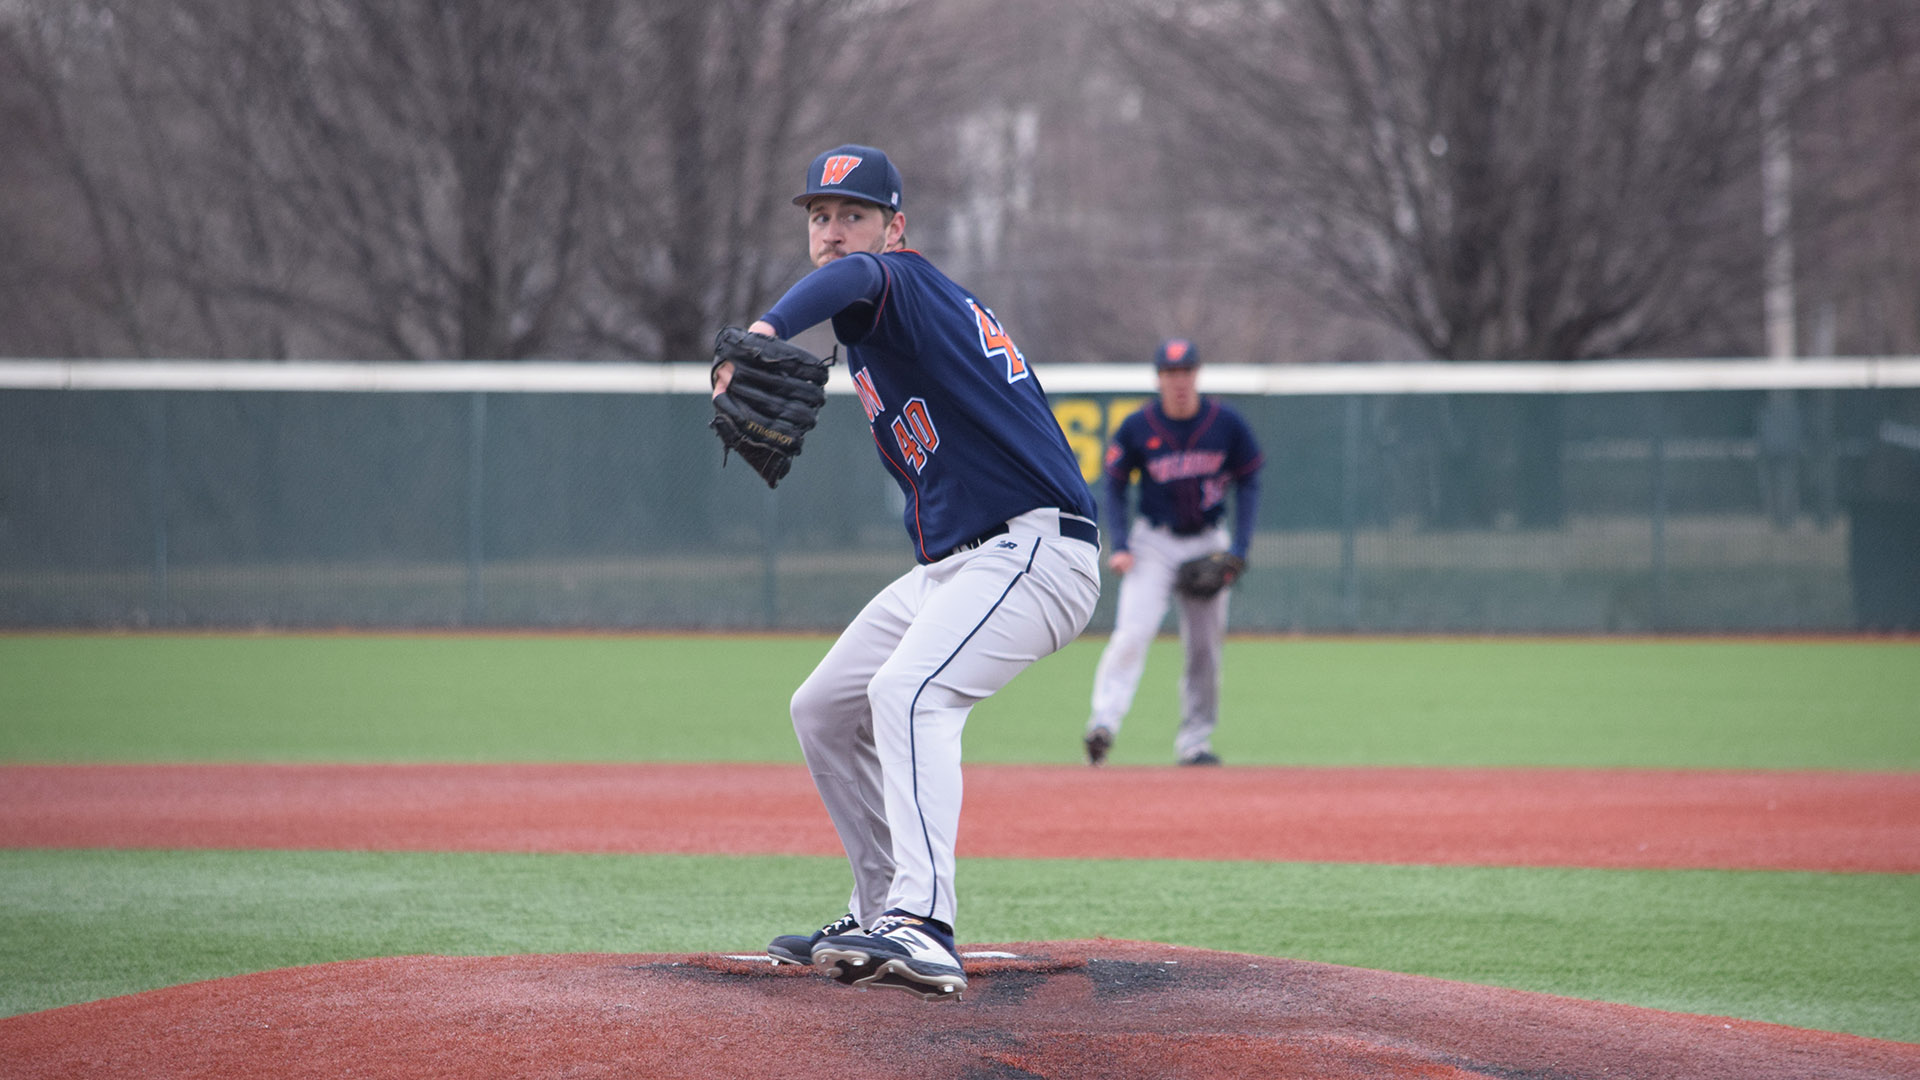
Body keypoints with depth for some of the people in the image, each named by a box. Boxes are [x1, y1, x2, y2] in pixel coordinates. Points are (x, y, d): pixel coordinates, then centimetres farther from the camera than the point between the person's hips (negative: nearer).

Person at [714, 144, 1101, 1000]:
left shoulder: (908, 282, -13)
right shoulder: (882, 318, 17)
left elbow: (855, 278, -39)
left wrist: (766, 330, -58)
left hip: (1033, 550, -11)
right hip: (948, 565, 11)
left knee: (908, 691, -32)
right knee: (825, 709, 16)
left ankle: (922, 929, -44)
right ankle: (882, 915, 25)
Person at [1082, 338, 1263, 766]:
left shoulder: (1227, 423, -4)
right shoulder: (1137, 427, -7)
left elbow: (1248, 485, 2)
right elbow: (1115, 487, 2)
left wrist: (1239, 549, -7)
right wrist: (1120, 546, -11)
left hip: (1208, 543, 2)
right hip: (1154, 543, -2)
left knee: (1206, 646, 4)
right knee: (1133, 631, -20)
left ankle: (1195, 740, 14)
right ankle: (1103, 723, -28)